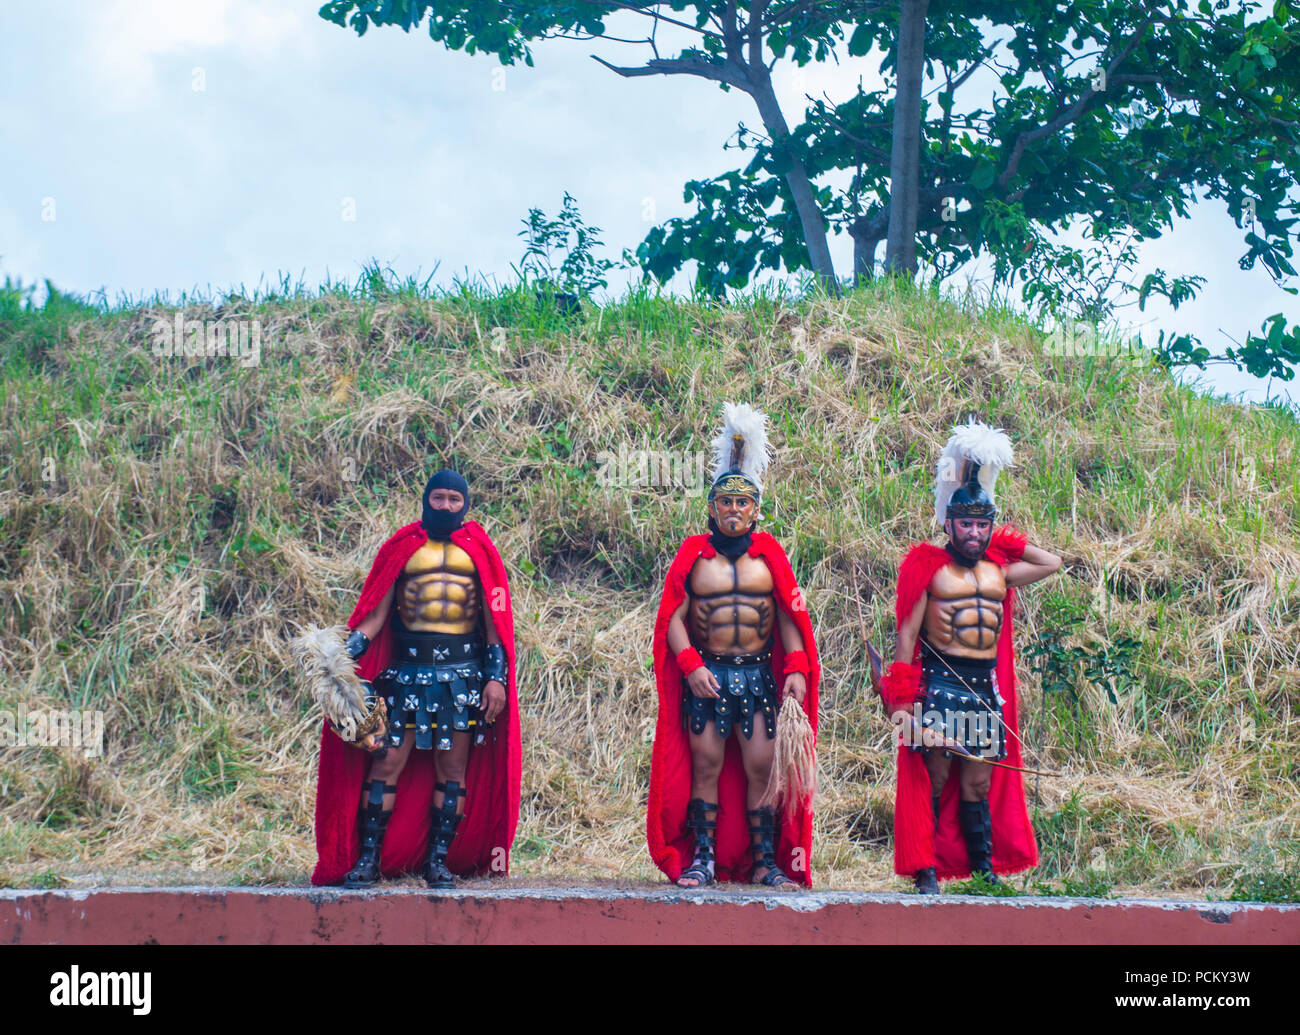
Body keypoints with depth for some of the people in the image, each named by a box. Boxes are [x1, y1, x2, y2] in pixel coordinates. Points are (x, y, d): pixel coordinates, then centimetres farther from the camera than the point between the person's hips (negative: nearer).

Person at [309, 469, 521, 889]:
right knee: (386, 763, -4)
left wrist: (496, 677, -4)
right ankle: (367, 858, 1)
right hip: (407, 673, 0)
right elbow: (375, 613, 6)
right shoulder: (402, 548, 8)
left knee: (452, 769, 2)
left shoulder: (478, 550, 7)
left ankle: (439, 859, 9)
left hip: (463, 675, 0)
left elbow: (495, 618, 5)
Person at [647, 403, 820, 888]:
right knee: (705, 767, 0)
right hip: (706, 675, -1)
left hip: (759, 675, 1)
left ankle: (765, 861, 6)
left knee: (761, 768, -1)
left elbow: (789, 616, 8)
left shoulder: (769, 555, 8)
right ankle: (702, 858, 7)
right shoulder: (693, 555, 4)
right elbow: (674, 617, 1)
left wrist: (796, 669, -3)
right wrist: (690, 665, -13)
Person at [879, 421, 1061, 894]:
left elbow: (1051, 563, 29)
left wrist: (1005, 542, 20)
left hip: (986, 688, 5)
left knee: (980, 786, 7)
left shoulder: (999, 572, 15)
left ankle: (986, 871, 9)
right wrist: (902, 695, -10)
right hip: (941, 683, -5)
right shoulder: (928, 567, 1)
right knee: (935, 779, -5)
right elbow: (907, 633, -3)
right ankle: (927, 874, -2)